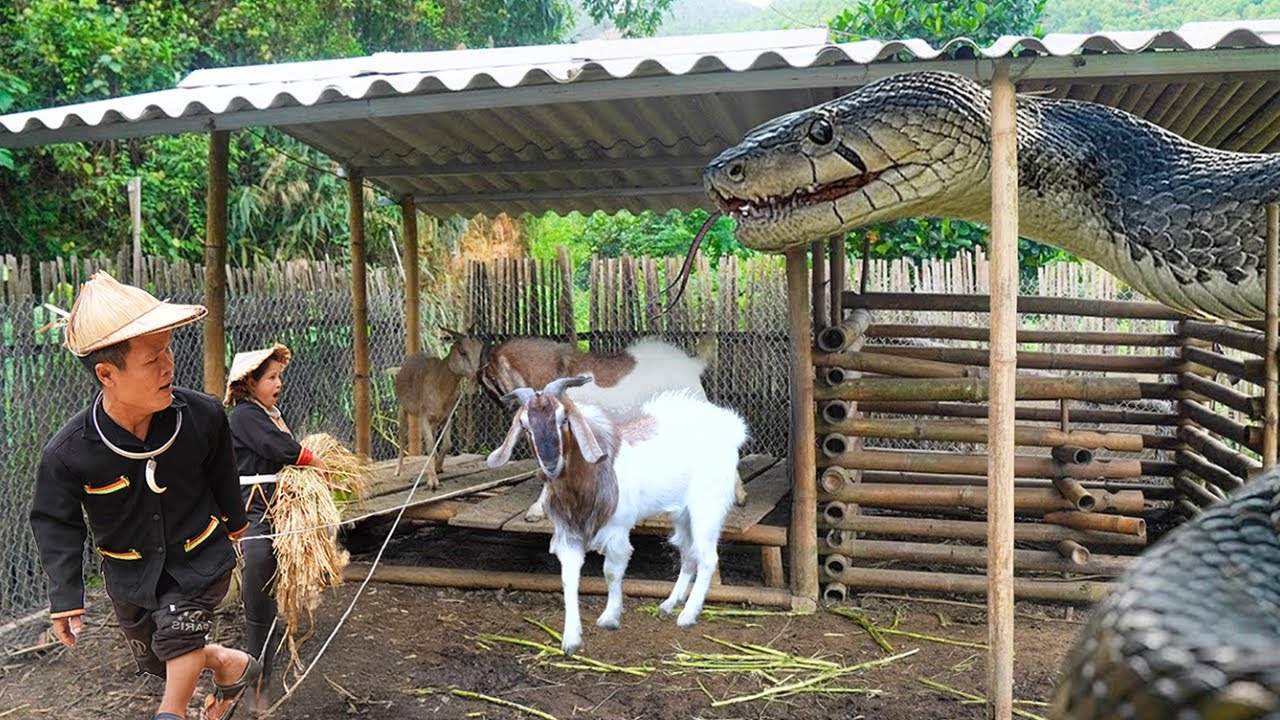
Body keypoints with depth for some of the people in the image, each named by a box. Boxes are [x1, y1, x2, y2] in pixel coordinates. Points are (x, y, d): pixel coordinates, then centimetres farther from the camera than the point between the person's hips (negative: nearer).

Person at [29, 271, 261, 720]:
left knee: (178, 631, -22)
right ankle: (232, 665, 43)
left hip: (198, 553, -1)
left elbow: (221, 474, 1)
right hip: (130, 569, 2)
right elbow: (56, 523, -10)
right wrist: (65, 594, -14)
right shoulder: (67, 453, -25)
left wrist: (235, 519, 17)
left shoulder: (202, 415, -20)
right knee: (155, 660, 16)